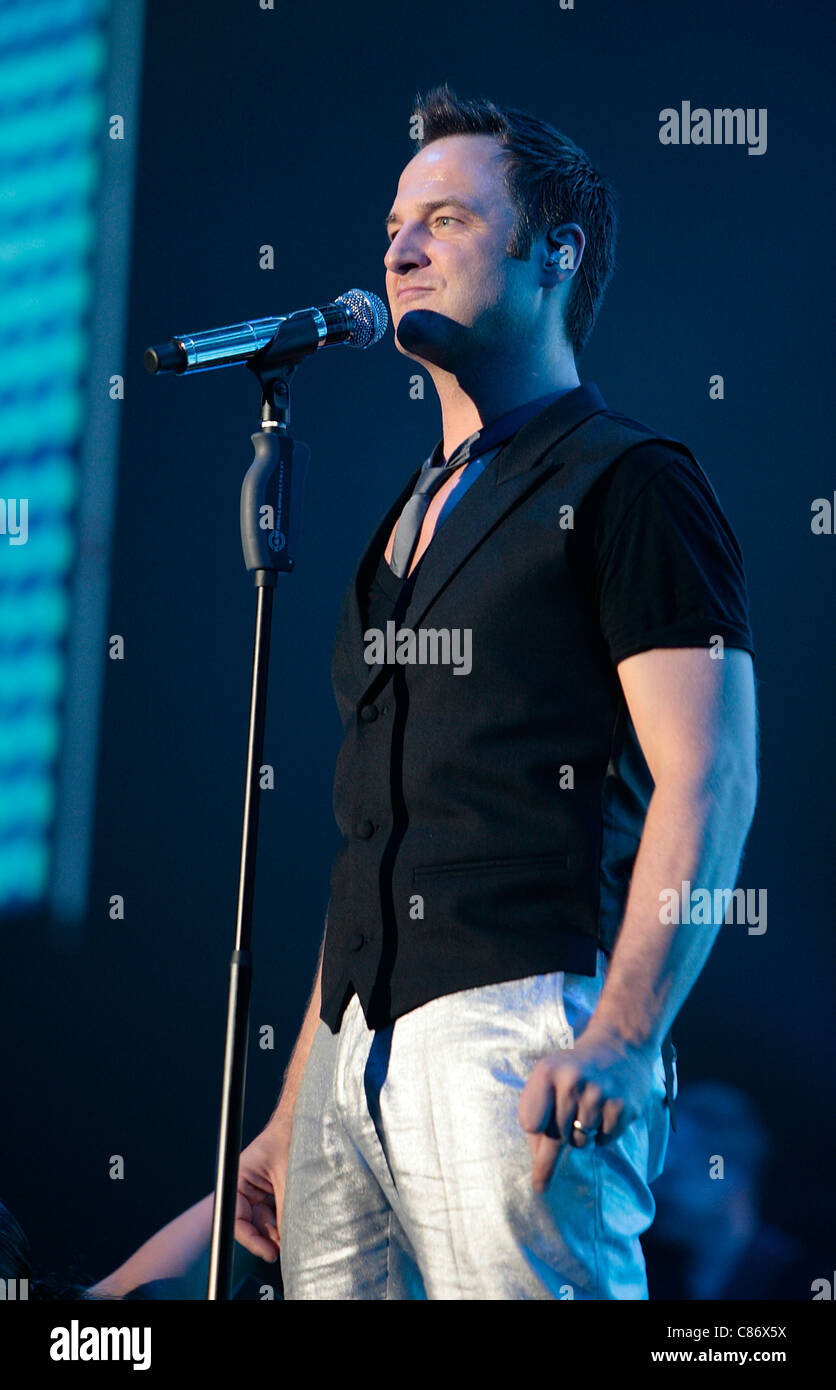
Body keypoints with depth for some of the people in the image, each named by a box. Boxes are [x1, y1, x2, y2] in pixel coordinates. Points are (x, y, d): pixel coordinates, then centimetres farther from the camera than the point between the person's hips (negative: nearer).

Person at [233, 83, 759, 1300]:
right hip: (360, 1052, 8)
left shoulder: (627, 484, 0)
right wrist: (295, 1112, 19)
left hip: (521, 1029, -7)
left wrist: (618, 1038, -23)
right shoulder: (411, 520, 23)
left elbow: (710, 787, -11)